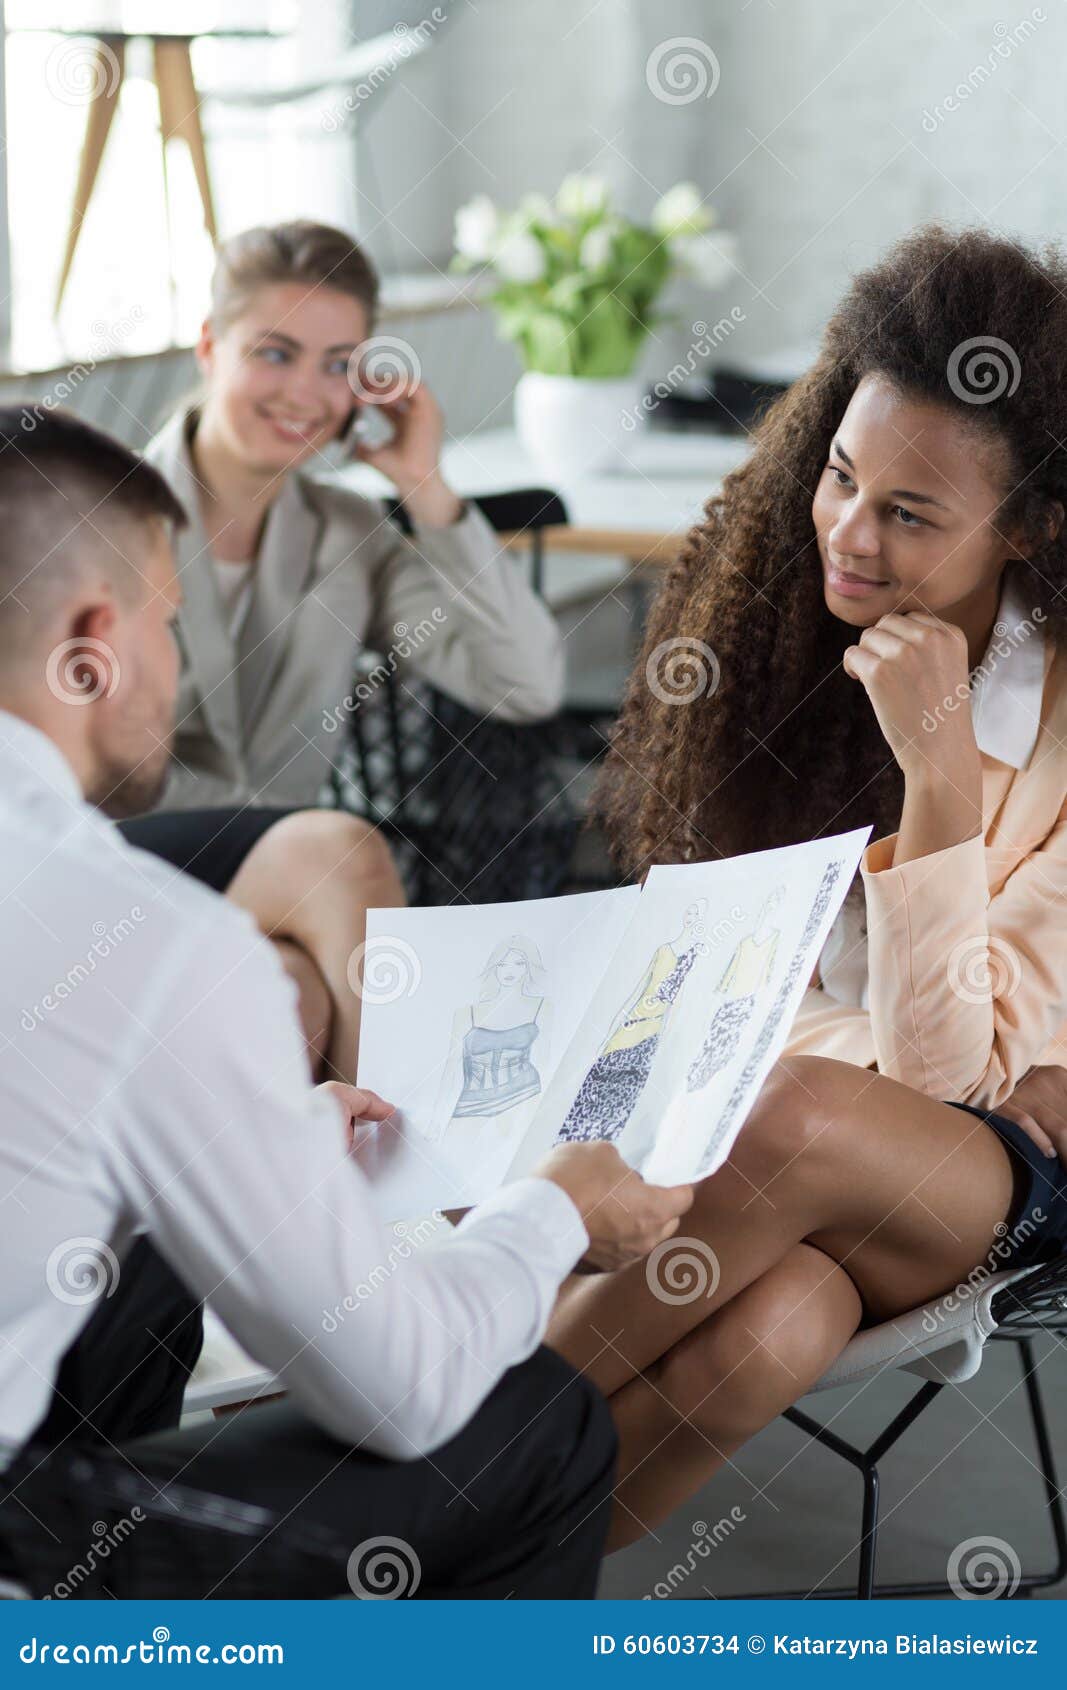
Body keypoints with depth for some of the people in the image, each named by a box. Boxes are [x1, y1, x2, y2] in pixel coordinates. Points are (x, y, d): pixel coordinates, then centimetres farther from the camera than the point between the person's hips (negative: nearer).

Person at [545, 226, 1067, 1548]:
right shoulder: (774, 604, -1)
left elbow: (939, 1064, -17)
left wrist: (938, 772, -27)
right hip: (741, 1097, 2)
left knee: (805, 1116, -37)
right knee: (780, 1321, -34)